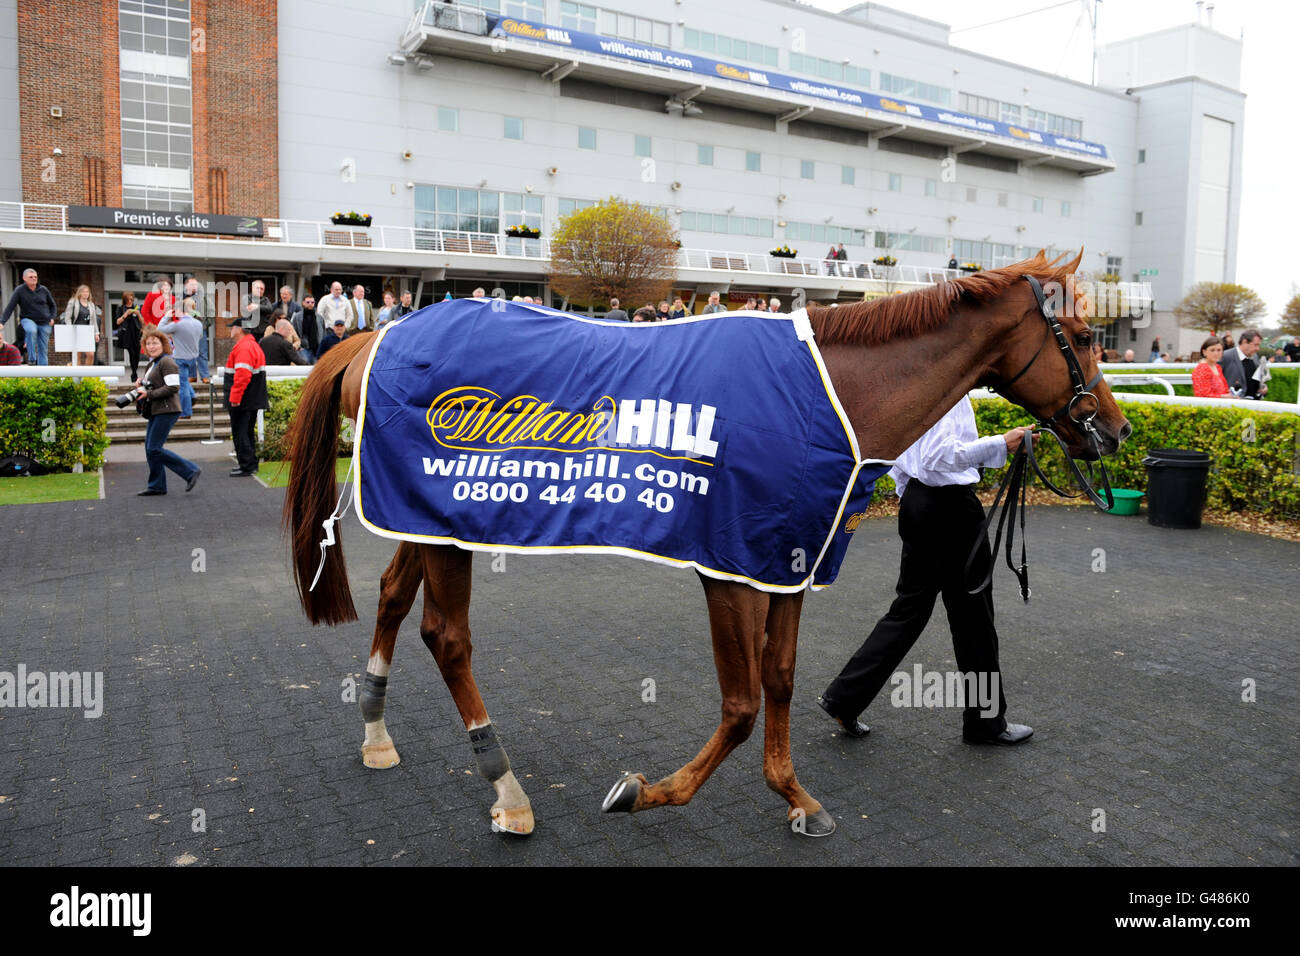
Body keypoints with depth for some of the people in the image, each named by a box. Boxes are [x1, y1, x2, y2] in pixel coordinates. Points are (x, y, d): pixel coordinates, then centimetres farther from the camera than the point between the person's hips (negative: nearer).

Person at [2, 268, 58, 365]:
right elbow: (10, 307, -9)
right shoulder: (20, 290, -5)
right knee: (31, 331, -37)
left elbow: (53, 305, 15)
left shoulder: (44, 290, 2)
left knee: (43, 349, 2)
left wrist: (52, 318, -1)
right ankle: (31, 359, -26)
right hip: (28, 319, -3)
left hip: (44, 323, 3)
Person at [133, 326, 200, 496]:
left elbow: (173, 387, -21)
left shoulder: (167, 362, -11)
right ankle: (157, 486, 16)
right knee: (150, 449, 9)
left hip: (166, 411, -10)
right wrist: (140, 384, 8)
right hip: (155, 412, 10)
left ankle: (190, 471, -3)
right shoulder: (151, 364, 19)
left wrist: (148, 394, -17)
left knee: (154, 449, -11)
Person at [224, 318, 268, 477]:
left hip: (242, 402, -10)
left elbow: (242, 375, -26)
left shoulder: (243, 347, -18)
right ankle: (251, 464, 24)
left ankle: (246, 467, -3)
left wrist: (235, 398, -25)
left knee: (240, 433, -5)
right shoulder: (254, 346, 17)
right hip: (253, 400, 10)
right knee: (247, 432, 17)